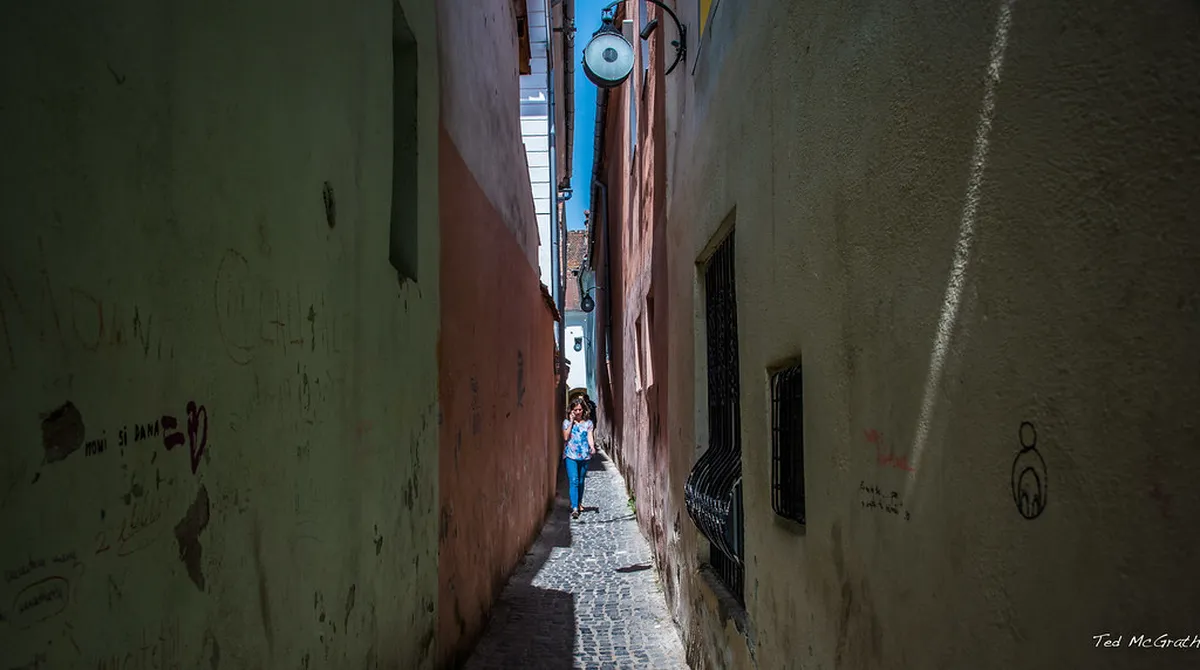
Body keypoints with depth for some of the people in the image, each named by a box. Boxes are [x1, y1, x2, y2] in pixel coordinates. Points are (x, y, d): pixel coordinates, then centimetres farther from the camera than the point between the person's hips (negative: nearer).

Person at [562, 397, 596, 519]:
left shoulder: (588, 423, 7)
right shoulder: (567, 422, 5)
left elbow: (590, 437, -3)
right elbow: (566, 437, -7)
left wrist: (592, 447, -23)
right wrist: (571, 422, -8)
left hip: (584, 455, 2)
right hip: (570, 455, -2)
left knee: (581, 481, 12)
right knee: (573, 481, -12)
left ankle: (579, 503, 32)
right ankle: (574, 508, -19)